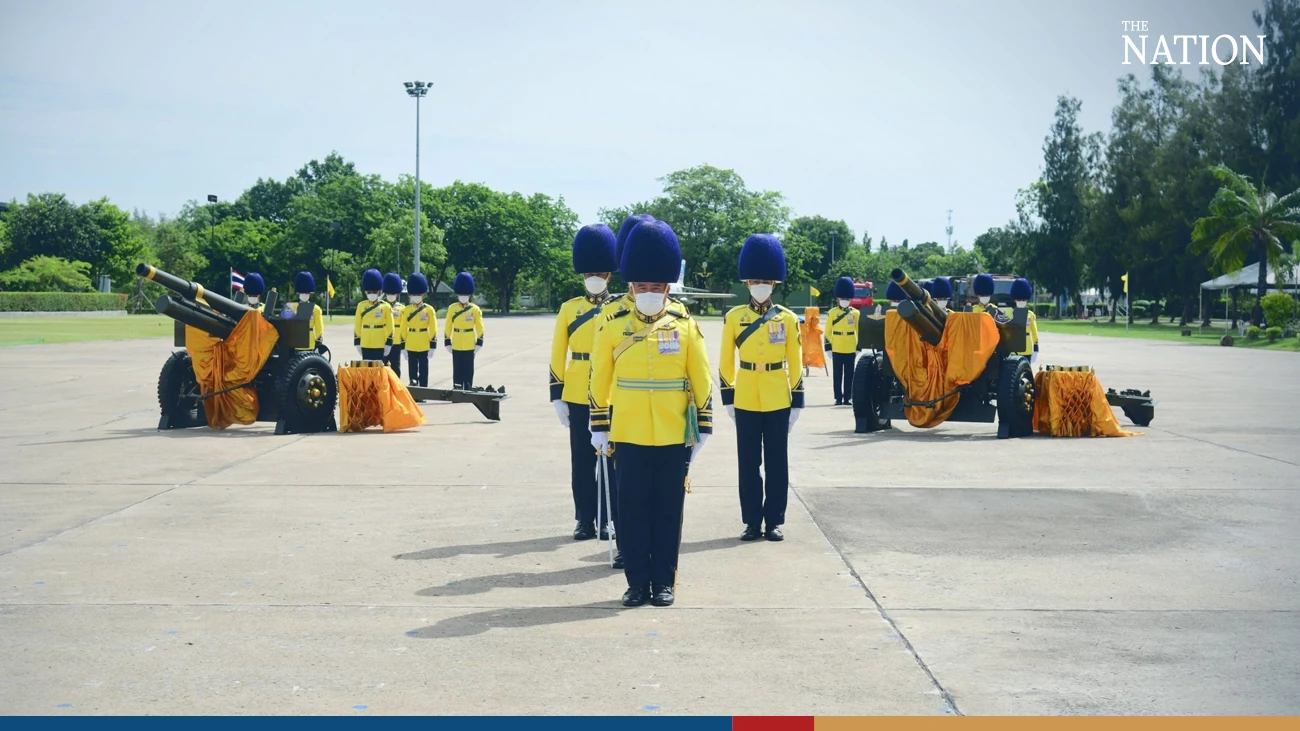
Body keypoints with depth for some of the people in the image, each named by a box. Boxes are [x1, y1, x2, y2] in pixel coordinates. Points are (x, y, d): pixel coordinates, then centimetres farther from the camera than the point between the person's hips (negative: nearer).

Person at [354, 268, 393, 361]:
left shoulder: (385, 307, 0)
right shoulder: (361, 306, 6)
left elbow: (389, 328, 1)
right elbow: (357, 326, 9)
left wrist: (388, 344, -4)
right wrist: (357, 343, 6)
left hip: (380, 346, -2)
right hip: (365, 346, 2)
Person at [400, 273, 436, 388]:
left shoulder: (429, 309, -1)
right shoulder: (406, 310, 4)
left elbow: (433, 329, -2)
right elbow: (402, 329, 6)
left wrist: (432, 346, -5)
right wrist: (403, 346, 3)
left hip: (423, 347, -2)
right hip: (411, 347, 2)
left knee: (423, 371, 4)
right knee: (412, 371, 7)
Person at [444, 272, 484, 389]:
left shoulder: (475, 309, 0)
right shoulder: (452, 308, 1)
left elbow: (479, 328, 2)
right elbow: (448, 327, 4)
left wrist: (479, 343, -2)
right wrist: (447, 342, 1)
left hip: (469, 346, 0)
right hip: (456, 346, 0)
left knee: (469, 370, 5)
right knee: (457, 370, 4)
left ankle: (468, 390, 12)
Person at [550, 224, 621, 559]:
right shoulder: (569, 309, 3)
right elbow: (557, 357, 3)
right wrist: (557, 397, -1)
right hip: (578, 398, 1)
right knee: (582, 461, 7)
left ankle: (609, 519, 12)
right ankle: (585, 519, 15)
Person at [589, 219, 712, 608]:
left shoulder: (685, 327, 1)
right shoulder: (613, 327, 0)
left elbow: (702, 382, 4)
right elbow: (600, 382, 4)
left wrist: (703, 428, 2)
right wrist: (599, 428, 3)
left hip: (673, 436, 0)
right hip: (629, 436, 0)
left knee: (668, 509, 6)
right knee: (632, 509, 4)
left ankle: (664, 582, 16)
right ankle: (638, 582, 14)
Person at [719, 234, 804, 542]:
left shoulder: (787, 318, 1)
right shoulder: (733, 317, 0)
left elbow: (795, 363, 3)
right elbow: (726, 362, 4)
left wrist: (797, 401, 1)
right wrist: (728, 398, 1)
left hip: (778, 402, 0)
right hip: (746, 401, 0)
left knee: (777, 462, 5)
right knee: (748, 463, 4)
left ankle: (774, 521, 13)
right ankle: (752, 521, 13)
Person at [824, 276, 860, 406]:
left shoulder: (855, 313, 4)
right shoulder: (832, 313, -1)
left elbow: (860, 332, 8)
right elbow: (827, 332, 1)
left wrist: (859, 347, 4)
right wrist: (828, 347, -3)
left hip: (851, 350, 1)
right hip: (837, 350, -1)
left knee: (849, 375, 5)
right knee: (837, 375, 3)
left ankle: (848, 398, 11)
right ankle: (838, 398, 8)